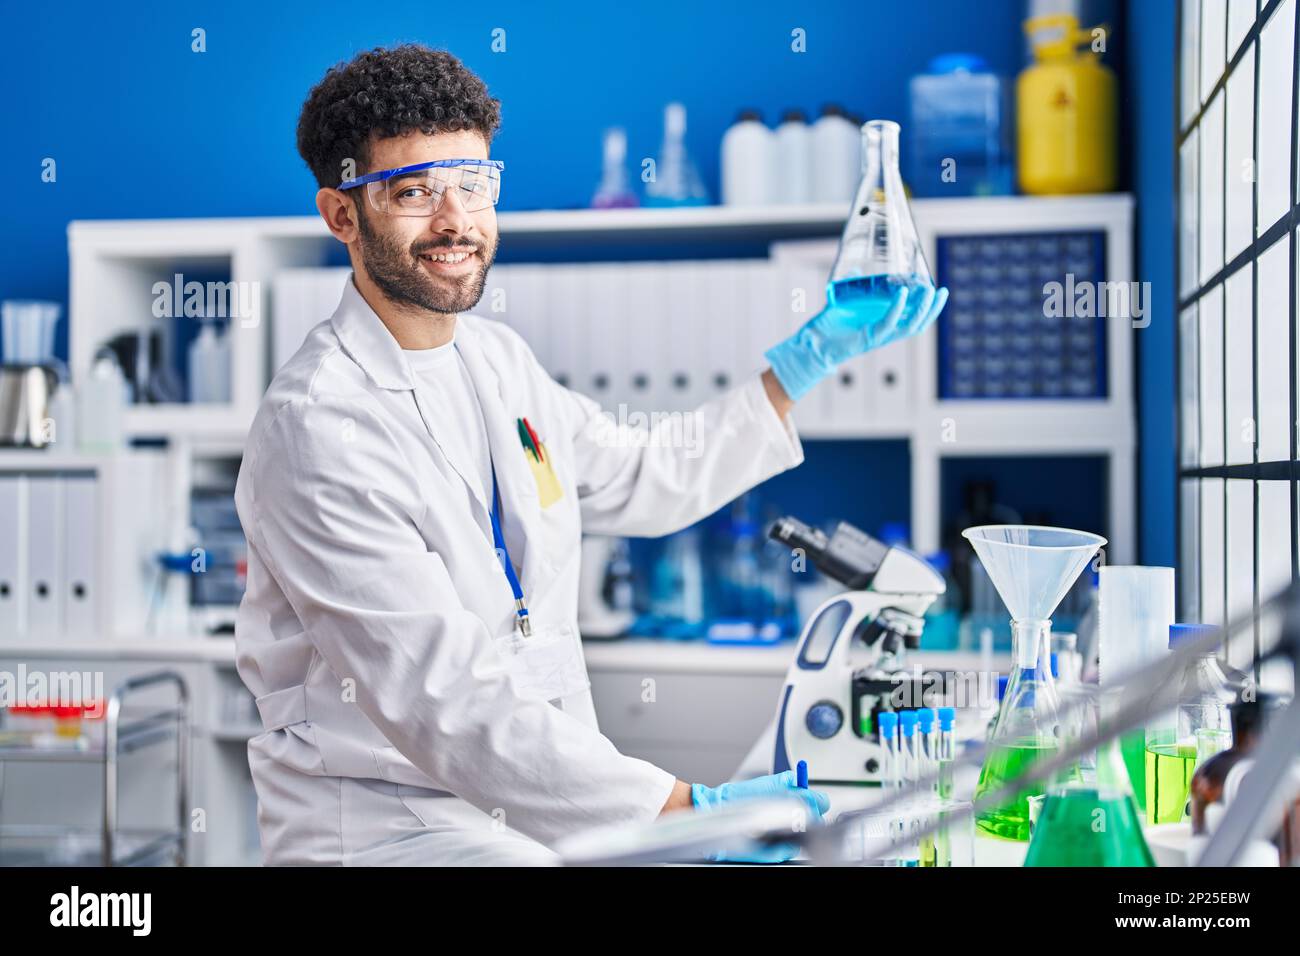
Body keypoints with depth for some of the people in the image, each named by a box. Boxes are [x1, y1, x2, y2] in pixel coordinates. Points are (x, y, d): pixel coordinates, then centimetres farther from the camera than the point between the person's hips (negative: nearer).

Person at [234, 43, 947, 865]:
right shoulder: (320, 428, -19)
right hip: (392, 823, -8)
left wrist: (815, 355, 18)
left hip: (548, 795, 8)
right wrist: (687, 807, -30)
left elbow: (649, 484, 22)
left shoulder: (496, 357, 8)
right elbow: (445, 706, -25)